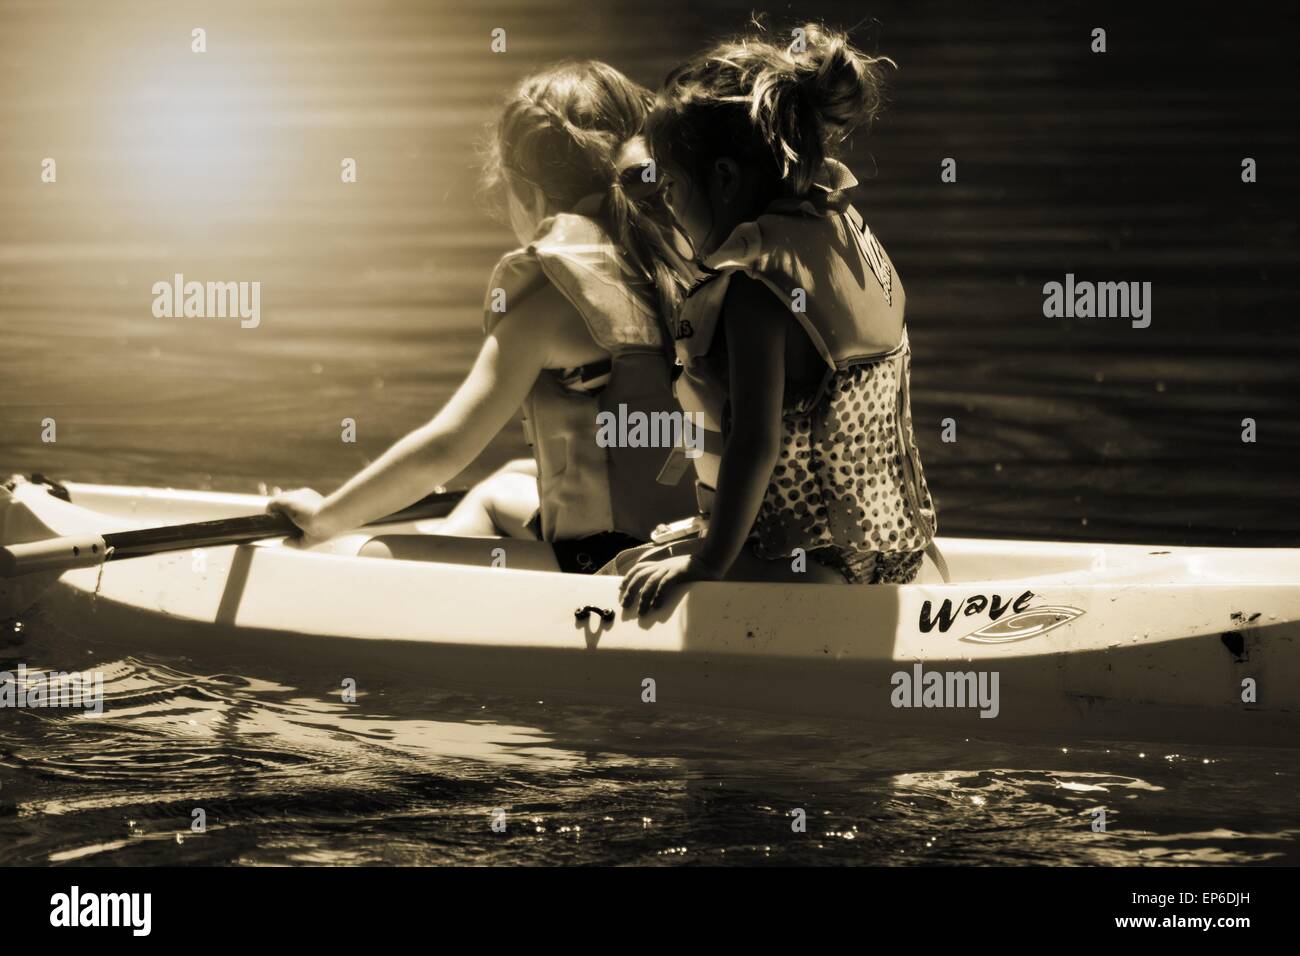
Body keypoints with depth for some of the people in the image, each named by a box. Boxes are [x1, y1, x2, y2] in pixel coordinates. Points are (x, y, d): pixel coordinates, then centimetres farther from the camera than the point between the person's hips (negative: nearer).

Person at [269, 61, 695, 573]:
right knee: (495, 495, 36)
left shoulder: (551, 292, -15)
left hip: (604, 566, -9)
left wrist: (325, 518, -3)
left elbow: (443, 449, -15)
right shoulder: (670, 262, 6)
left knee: (380, 559, -5)